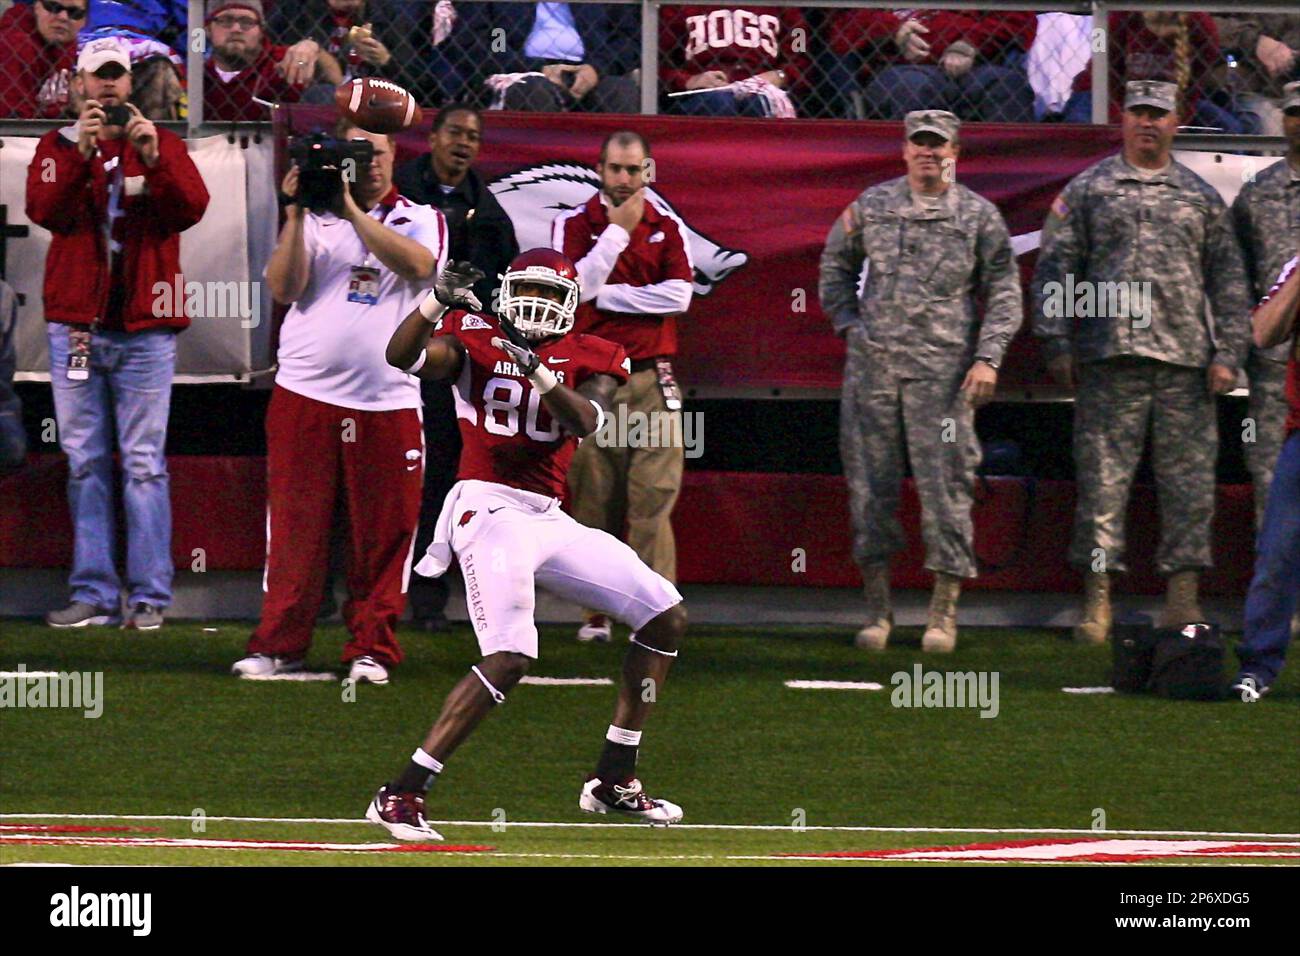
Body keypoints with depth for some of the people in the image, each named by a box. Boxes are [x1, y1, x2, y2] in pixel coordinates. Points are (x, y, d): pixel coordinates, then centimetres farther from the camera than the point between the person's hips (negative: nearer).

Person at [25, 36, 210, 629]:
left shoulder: (163, 145, 8)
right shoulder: (57, 146, 10)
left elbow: (191, 209, -8)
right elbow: (43, 210, -8)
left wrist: (153, 161, -23)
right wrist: (81, 155, -21)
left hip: (144, 329, -1)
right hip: (76, 327, 2)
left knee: (144, 463, -4)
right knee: (85, 462, 2)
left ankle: (149, 597, -4)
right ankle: (94, 594, 5)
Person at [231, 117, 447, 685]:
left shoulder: (420, 219, 9)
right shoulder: (314, 219, 11)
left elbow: (417, 263, -14)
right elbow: (283, 288, -1)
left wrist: (353, 209, -15)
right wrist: (297, 215, -9)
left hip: (388, 400, -1)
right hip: (305, 396, 1)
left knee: (384, 531, 0)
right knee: (294, 525, 1)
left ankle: (372, 649, 9)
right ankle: (278, 645, 8)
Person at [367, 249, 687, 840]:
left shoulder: (589, 359, 9)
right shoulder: (475, 339, 2)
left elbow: (587, 420, -12)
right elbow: (402, 357, -15)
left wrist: (536, 368, -26)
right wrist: (438, 301, -30)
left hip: (549, 520, 6)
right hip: (489, 508, -6)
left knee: (666, 617, 8)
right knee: (510, 657, -24)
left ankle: (613, 781, 15)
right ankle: (402, 794, -22)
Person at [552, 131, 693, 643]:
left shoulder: (667, 229, 11)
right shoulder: (573, 225, 6)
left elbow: (679, 294, -4)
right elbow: (577, 287, -11)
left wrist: (603, 294, -6)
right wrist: (618, 230, -8)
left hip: (651, 378, 1)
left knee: (653, 496, -8)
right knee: (594, 499, 2)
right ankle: (596, 611, 9)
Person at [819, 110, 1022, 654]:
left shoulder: (979, 216, 4)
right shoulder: (872, 206, 10)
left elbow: (1004, 292, 4)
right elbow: (836, 264, 23)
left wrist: (988, 358, -6)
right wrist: (847, 323, 10)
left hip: (943, 367, -2)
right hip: (872, 362, 2)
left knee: (945, 484, -5)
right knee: (870, 483, 2)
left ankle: (944, 613, 0)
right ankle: (877, 608, 9)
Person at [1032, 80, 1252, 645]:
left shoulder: (1201, 197, 16)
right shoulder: (1088, 190, 10)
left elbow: (1229, 280, 14)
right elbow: (1055, 268, 7)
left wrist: (1227, 353, 4)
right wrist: (1057, 344, -2)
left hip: (1186, 361, 2)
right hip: (1110, 356, -2)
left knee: (1189, 480, 0)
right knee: (1102, 477, -5)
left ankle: (1182, 598, 4)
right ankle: (1097, 599, -3)